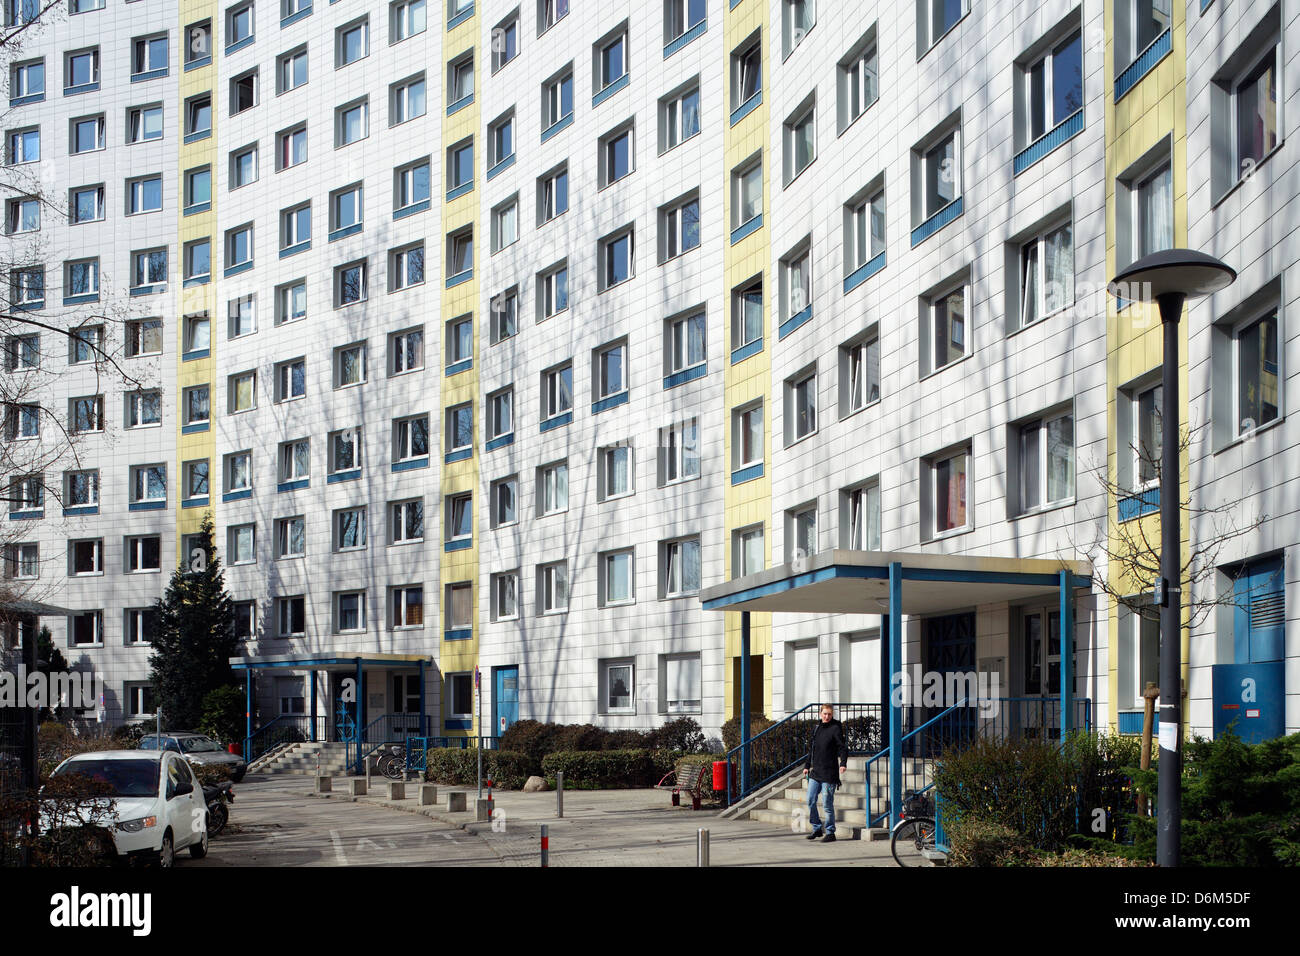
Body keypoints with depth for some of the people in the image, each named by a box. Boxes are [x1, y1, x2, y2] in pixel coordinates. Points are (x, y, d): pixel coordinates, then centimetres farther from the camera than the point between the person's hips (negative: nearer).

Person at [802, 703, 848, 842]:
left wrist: (843, 764, -31)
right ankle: (817, 828, 20)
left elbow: (843, 747, -16)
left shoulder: (835, 728, -7)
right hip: (815, 773, 7)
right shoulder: (817, 728, 13)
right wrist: (807, 765, 21)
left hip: (829, 773, -7)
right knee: (810, 801, 5)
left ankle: (830, 832, 7)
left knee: (828, 804, -2)